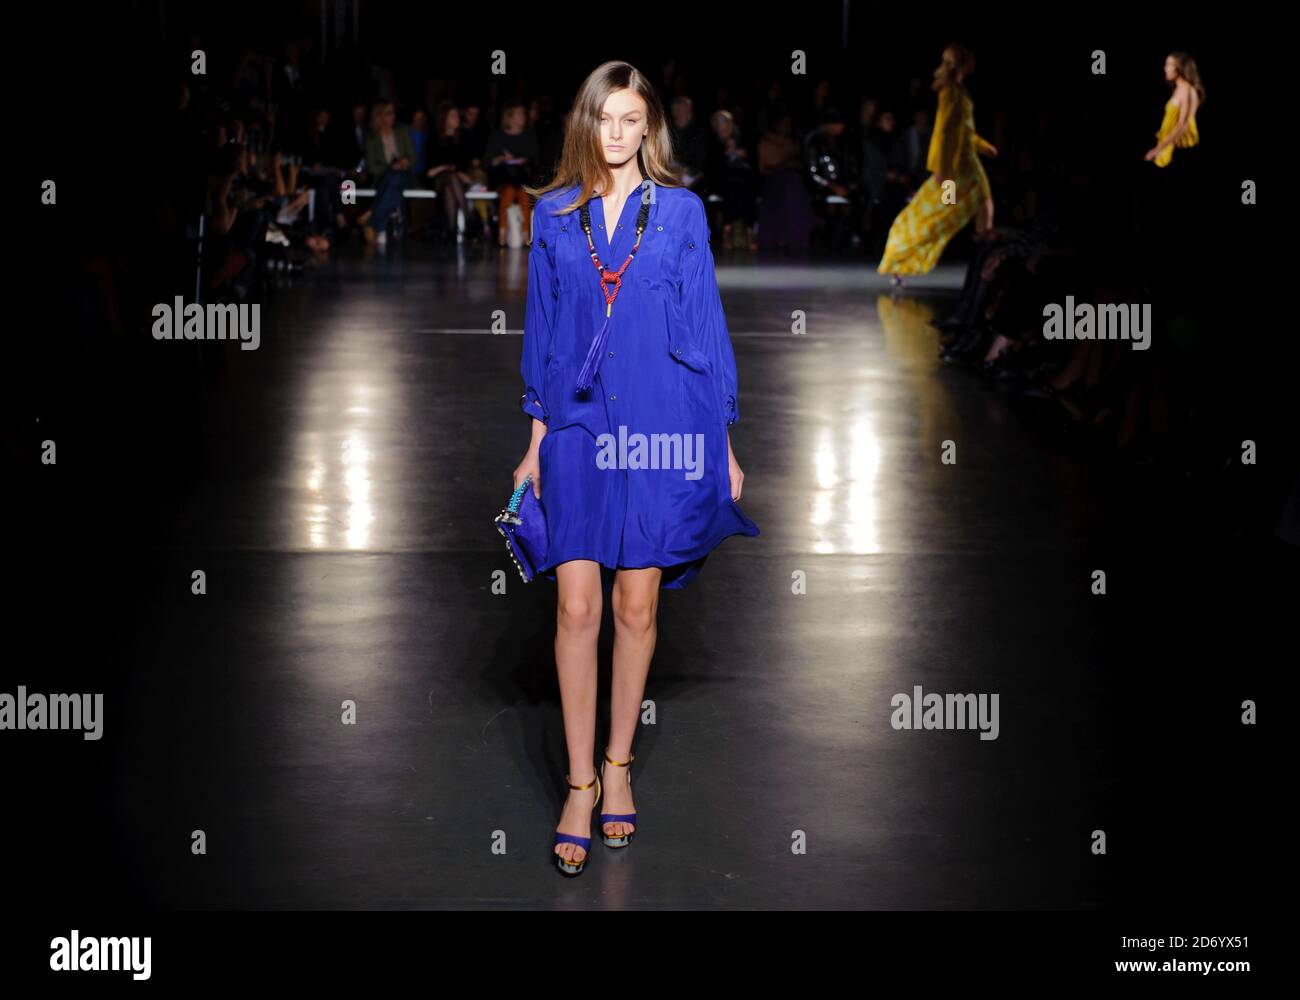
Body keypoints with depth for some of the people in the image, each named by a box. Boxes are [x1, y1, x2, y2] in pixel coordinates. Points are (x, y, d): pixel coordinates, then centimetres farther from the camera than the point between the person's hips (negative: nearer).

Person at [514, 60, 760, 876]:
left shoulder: (681, 212, 3)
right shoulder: (554, 215, 7)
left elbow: (707, 326, 4)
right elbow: (541, 329, 10)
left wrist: (724, 440, 3)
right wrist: (536, 437, 7)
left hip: (659, 428, 0)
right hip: (578, 427, 1)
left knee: (637, 603, 5)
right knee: (577, 604, -5)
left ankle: (619, 766, 21)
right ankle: (580, 783, 3)